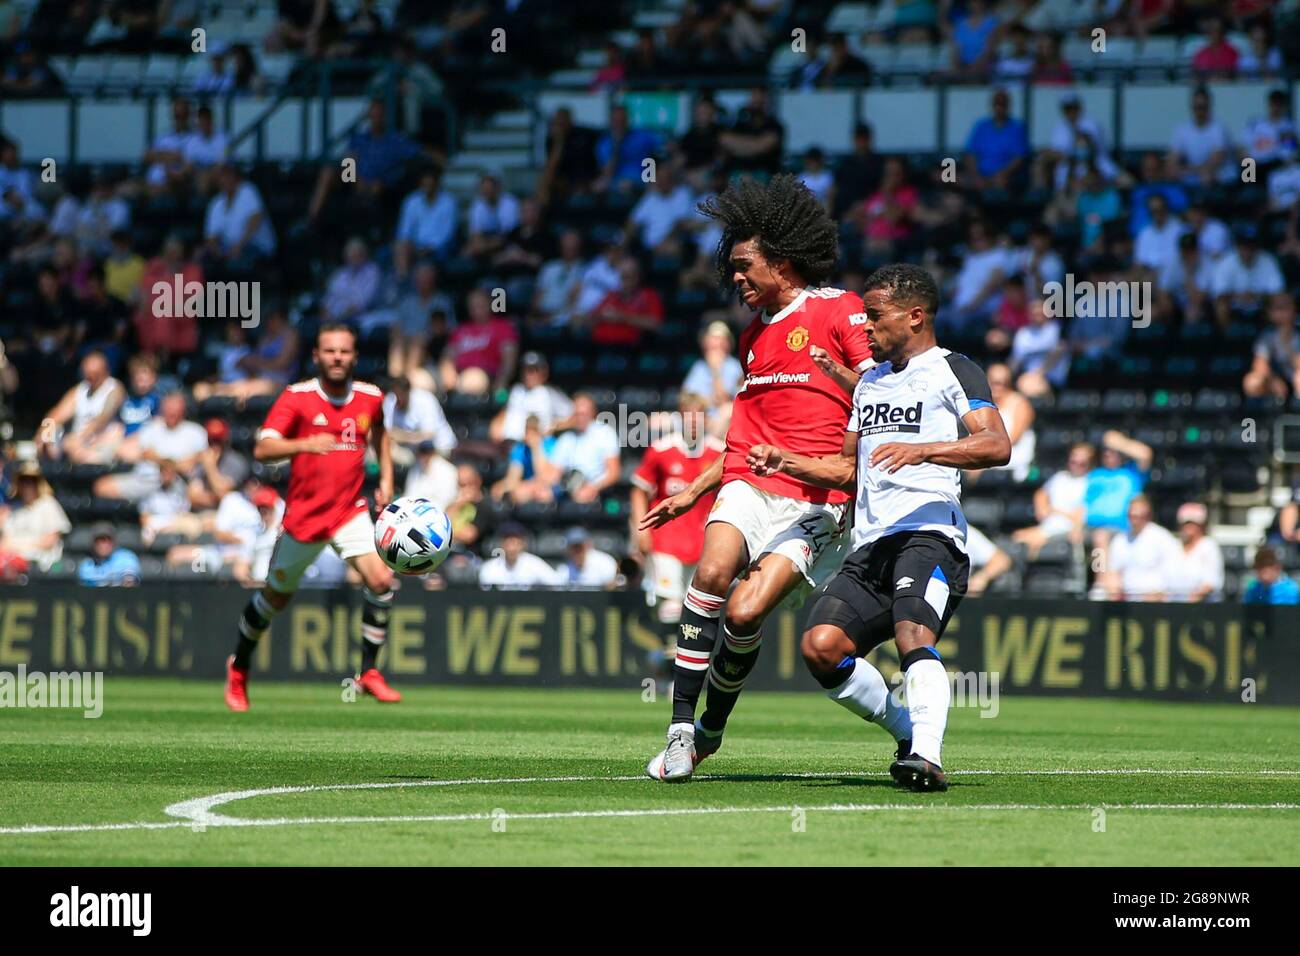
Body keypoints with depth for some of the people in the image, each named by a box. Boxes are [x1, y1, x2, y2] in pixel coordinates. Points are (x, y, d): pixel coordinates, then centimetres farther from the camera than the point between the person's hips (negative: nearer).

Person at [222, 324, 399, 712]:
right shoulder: (297, 397, -12)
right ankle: (239, 669, 34)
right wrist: (305, 444, -40)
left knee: (381, 581, -18)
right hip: (303, 514, -2)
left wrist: (386, 478, 16)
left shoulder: (370, 397, 0)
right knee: (276, 595, 10)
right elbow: (262, 449, -23)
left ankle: (368, 672, -5)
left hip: (350, 511, 2)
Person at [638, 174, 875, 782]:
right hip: (748, 487, 5)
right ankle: (681, 729, -23)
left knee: (746, 612, -19)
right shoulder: (755, 334, 24)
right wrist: (692, 493, 28)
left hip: (812, 501, -5)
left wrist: (843, 375, -25)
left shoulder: (839, 310, 2)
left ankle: (712, 727, 5)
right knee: (713, 571, -24)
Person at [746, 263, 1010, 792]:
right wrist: (783, 461, 20)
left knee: (913, 637, -31)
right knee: (820, 646, -11)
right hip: (871, 545, 7)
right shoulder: (870, 381, 27)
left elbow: (996, 446, -14)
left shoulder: (952, 371, 3)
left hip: (930, 534, -7)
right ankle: (908, 730, 5)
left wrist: (921, 450, -27)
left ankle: (927, 756, -41)